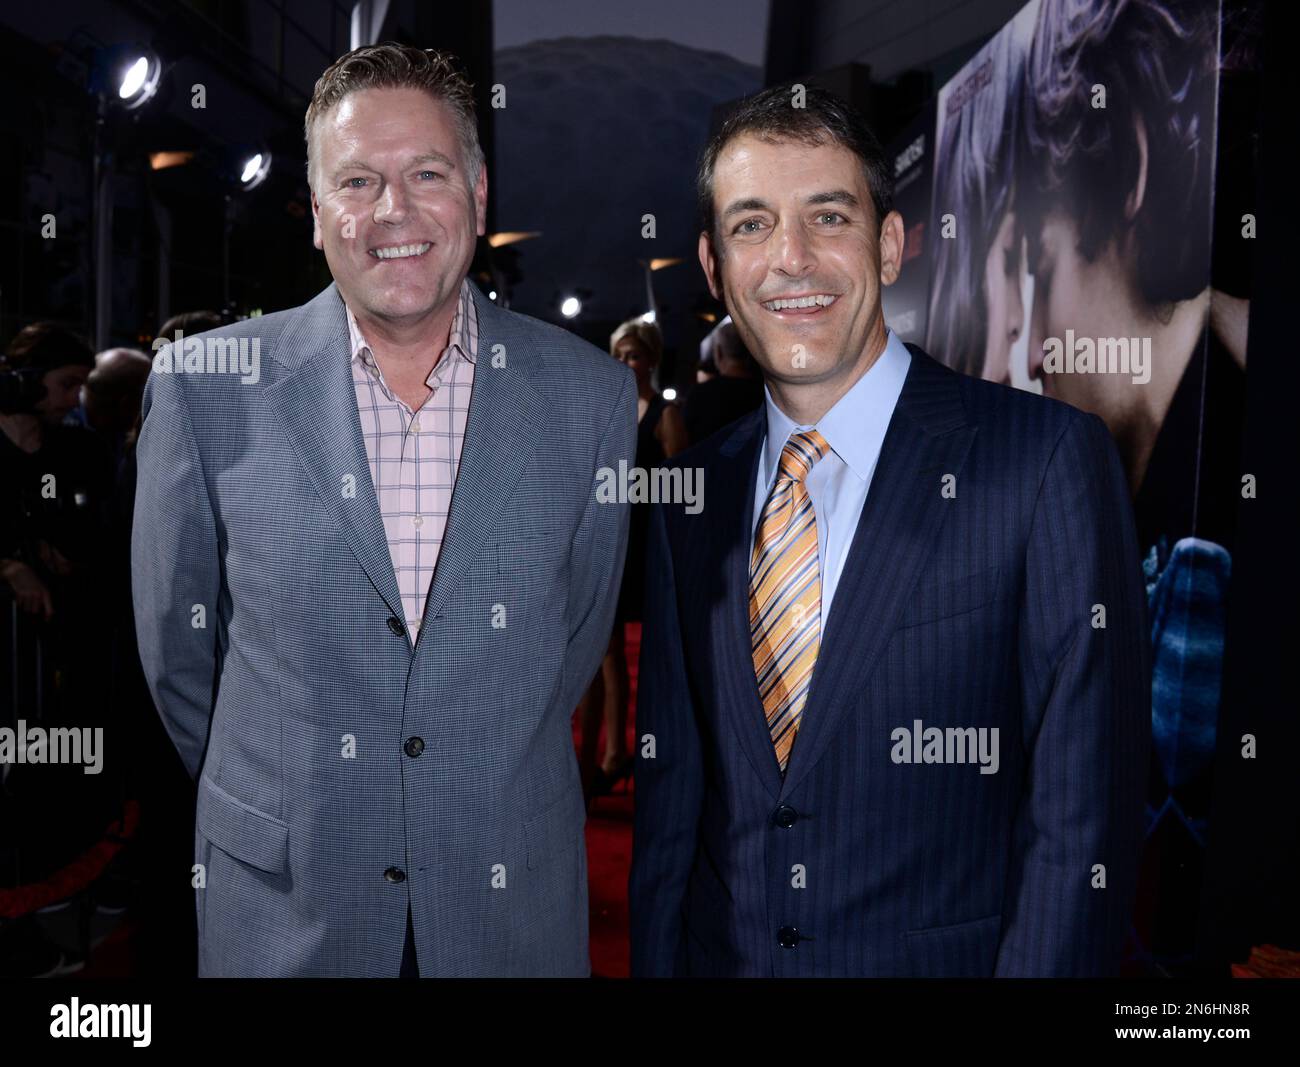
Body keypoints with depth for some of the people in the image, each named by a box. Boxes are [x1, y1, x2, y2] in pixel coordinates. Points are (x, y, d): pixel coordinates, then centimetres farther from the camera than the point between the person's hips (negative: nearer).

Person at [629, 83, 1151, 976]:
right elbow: (670, 793, 4)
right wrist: (655, 961, 0)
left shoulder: (1049, 459, -14)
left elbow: (1083, 810, -15)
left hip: (945, 954, -3)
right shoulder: (693, 494, 0)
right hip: (723, 954, 4)